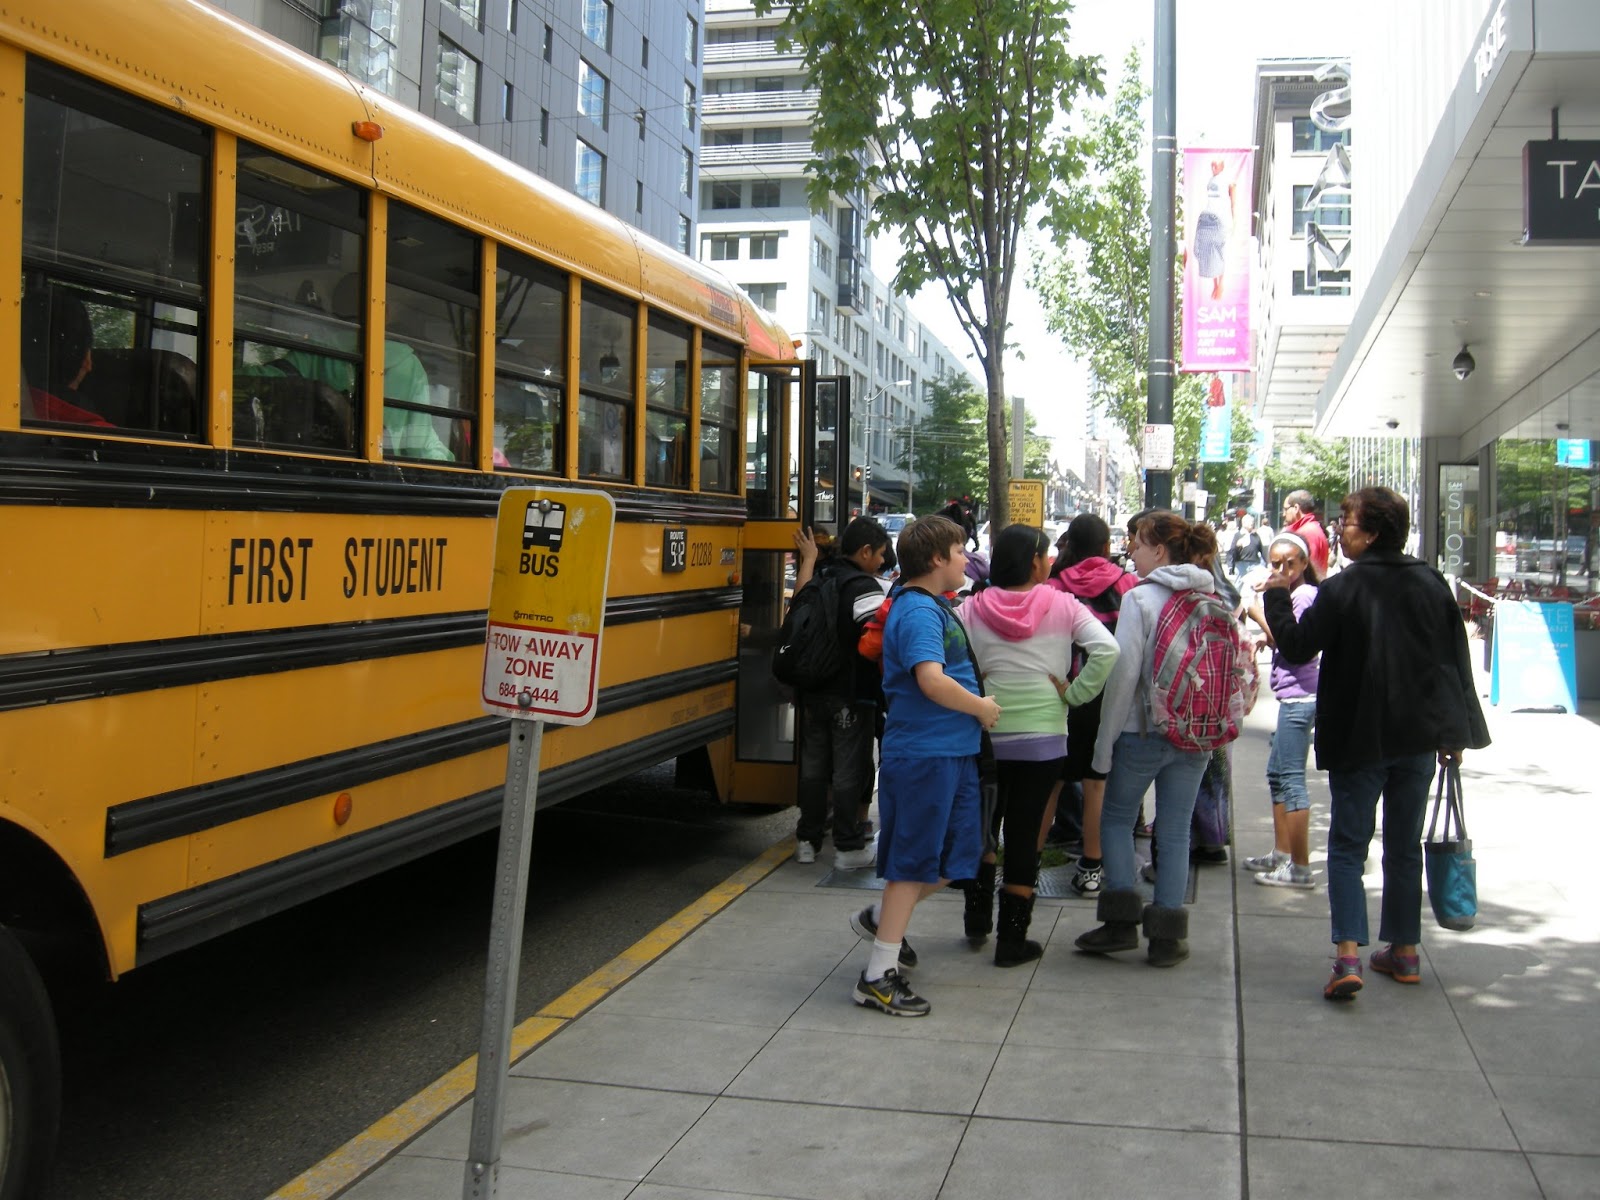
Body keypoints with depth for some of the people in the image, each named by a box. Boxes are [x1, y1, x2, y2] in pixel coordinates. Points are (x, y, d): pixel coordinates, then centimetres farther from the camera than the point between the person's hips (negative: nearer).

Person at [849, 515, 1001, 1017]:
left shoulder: (933, 607, 14)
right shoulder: (918, 611, -17)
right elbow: (932, 680, -30)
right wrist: (981, 708, -16)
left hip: (951, 750, 10)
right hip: (924, 753, -10)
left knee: (960, 850, 17)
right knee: (914, 861, -3)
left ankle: (880, 918, 33)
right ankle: (878, 976, 6)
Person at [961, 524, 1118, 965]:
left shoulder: (973, 609, -2)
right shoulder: (1063, 606, -4)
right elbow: (1106, 650, -15)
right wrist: (1075, 694, -7)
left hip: (986, 734, 1)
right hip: (1043, 737, -1)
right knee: (1024, 830, 5)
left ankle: (978, 916, 26)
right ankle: (1012, 937, 10)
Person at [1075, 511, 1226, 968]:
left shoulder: (1140, 598, -12)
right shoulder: (1213, 600, 5)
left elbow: (1124, 674, -14)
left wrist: (1105, 741, -8)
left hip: (1143, 730, -4)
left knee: (1116, 818, 13)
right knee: (1175, 830, 9)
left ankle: (1123, 920, 7)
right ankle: (1167, 935, 11)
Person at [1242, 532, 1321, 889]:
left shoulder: (1304, 595, -12)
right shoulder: (1291, 594, 17)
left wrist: (1259, 614, -12)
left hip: (1298, 696, -11)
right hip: (1292, 696, 11)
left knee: (1291, 777, -9)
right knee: (1277, 773, 18)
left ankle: (1300, 868, -6)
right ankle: (1281, 855, 28)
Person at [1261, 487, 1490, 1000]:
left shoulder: (1341, 589, -12)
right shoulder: (1432, 584, 4)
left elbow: (1296, 648, -10)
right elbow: (1457, 659, 8)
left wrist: (1276, 596, 4)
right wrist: (1456, 730, 14)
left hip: (1360, 739, -4)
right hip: (1420, 737, 5)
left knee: (1348, 846, 1)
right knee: (1405, 846, 16)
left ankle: (1348, 956, -12)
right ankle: (1404, 952, 22)